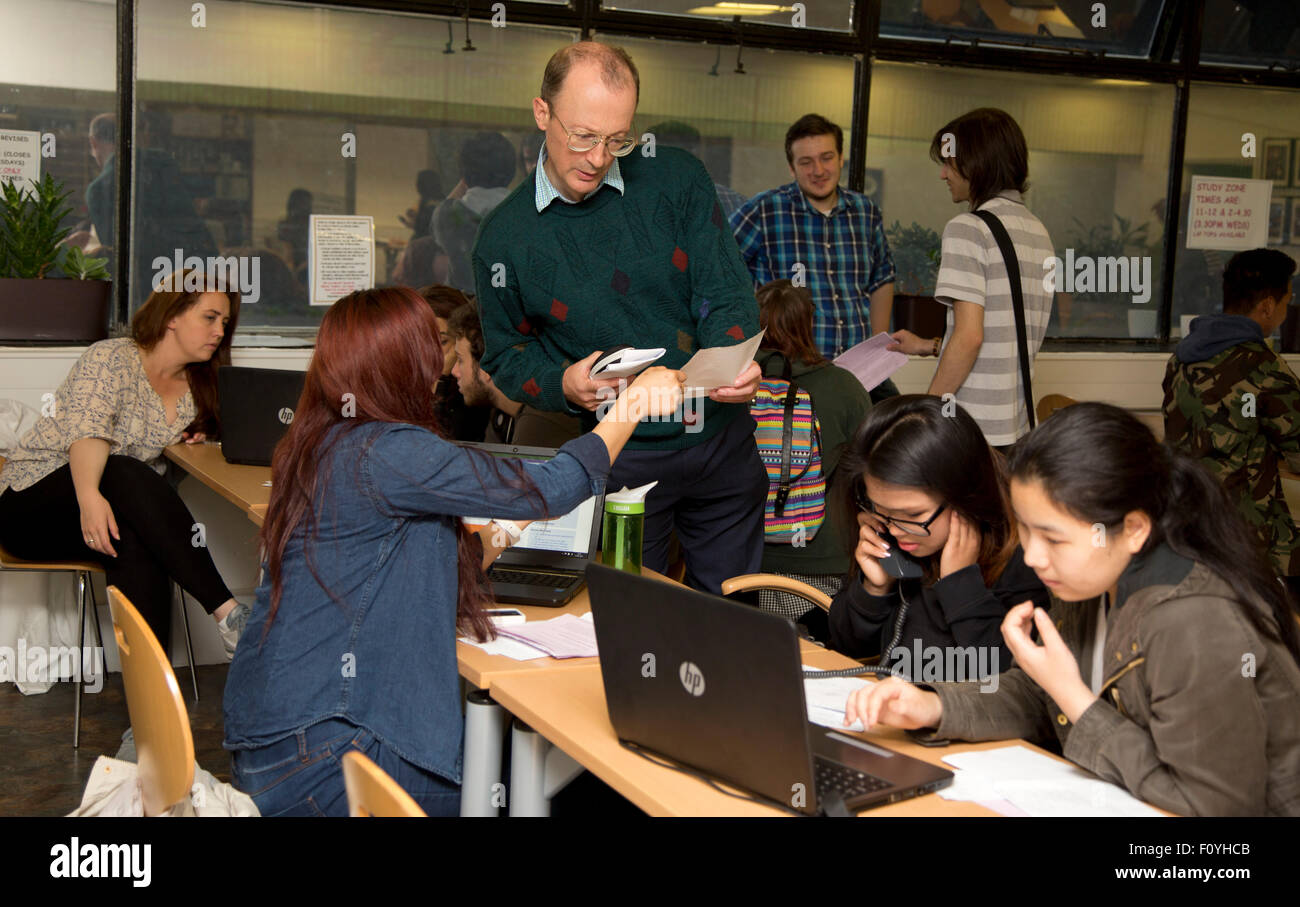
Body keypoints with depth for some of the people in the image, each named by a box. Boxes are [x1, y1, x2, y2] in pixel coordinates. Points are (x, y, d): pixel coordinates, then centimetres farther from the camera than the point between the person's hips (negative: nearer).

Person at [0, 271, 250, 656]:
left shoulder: (195, 390, 10)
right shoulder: (110, 358, -8)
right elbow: (87, 431, -24)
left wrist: (195, 437, 0)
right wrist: (88, 495, -44)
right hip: (32, 503, -5)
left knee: (139, 545, -33)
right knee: (124, 473, -36)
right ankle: (226, 611, -43)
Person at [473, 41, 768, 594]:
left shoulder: (678, 181, -3)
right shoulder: (504, 237, -4)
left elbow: (725, 292, -6)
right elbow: (506, 357, 3)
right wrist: (564, 385, -19)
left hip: (722, 440, 2)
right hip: (622, 458, -2)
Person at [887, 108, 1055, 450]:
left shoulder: (968, 229, -10)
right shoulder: (1039, 231, 15)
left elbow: (969, 336, -18)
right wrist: (928, 346, 26)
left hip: (970, 428, -8)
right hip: (1017, 426, 8)